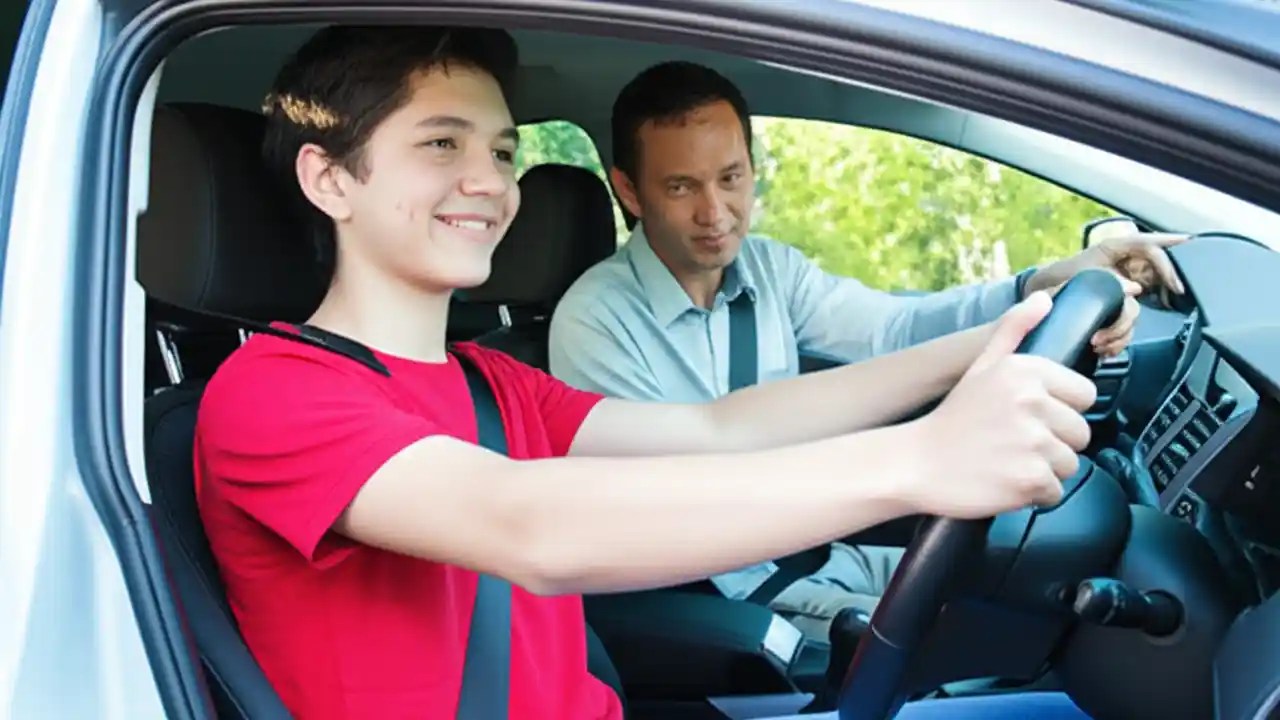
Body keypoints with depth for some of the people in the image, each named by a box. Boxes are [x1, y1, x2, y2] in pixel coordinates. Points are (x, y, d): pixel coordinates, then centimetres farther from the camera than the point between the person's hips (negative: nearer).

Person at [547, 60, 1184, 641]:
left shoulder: (768, 269, 3)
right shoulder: (596, 322, -15)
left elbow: (895, 329, -12)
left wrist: (1046, 288, -29)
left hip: (820, 559, 6)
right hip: (714, 609, -6)